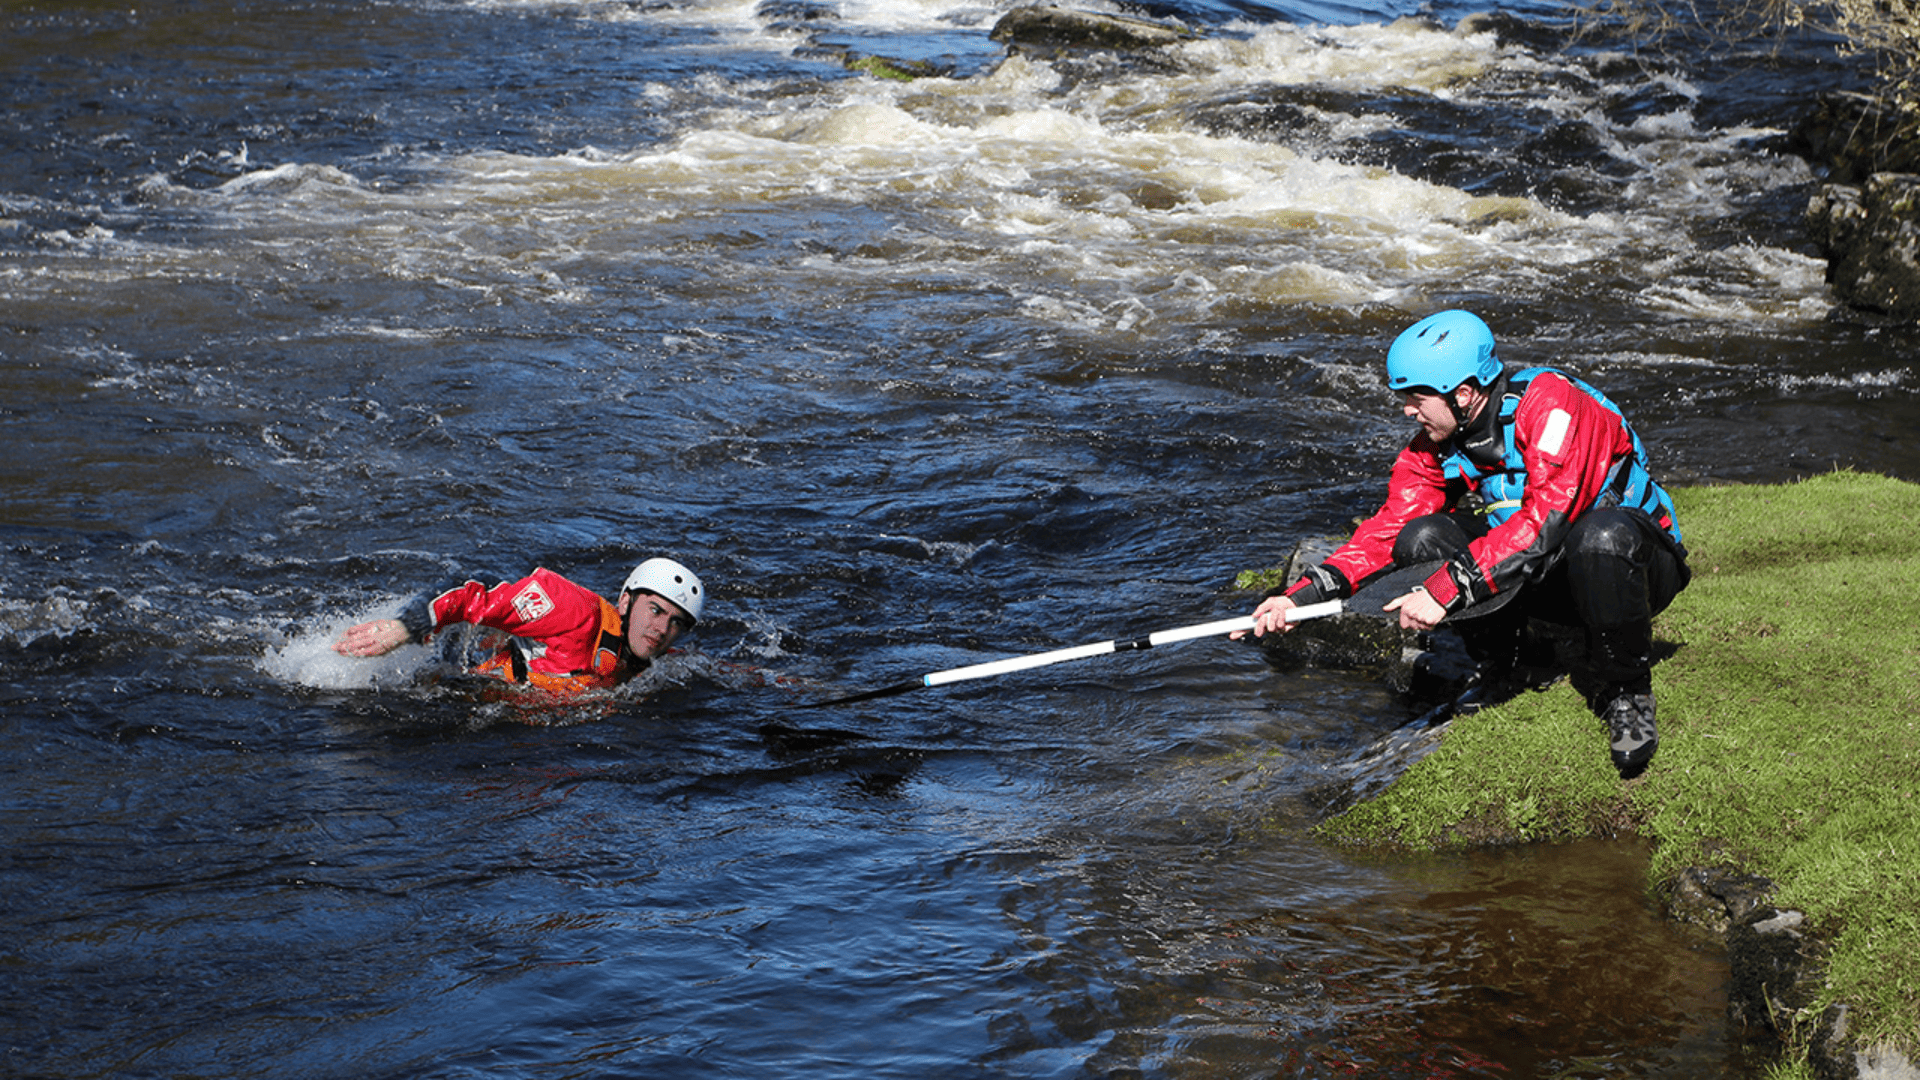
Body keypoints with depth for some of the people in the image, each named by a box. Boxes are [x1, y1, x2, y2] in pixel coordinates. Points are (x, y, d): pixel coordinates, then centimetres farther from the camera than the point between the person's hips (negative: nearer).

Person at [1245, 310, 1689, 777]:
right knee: (1422, 539, -16)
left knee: (1602, 536, -42)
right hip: (1548, 580, 6)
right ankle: (1493, 670, 4)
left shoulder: (1549, 401, -26)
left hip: (1642, 567, -6)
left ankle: (1626, 693, -19)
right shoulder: (1438, 445, -4)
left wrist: (1445, 590, -38)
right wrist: (1303, 594, -22)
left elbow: (1544, 521, -35)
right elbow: (1389, 526, -8)